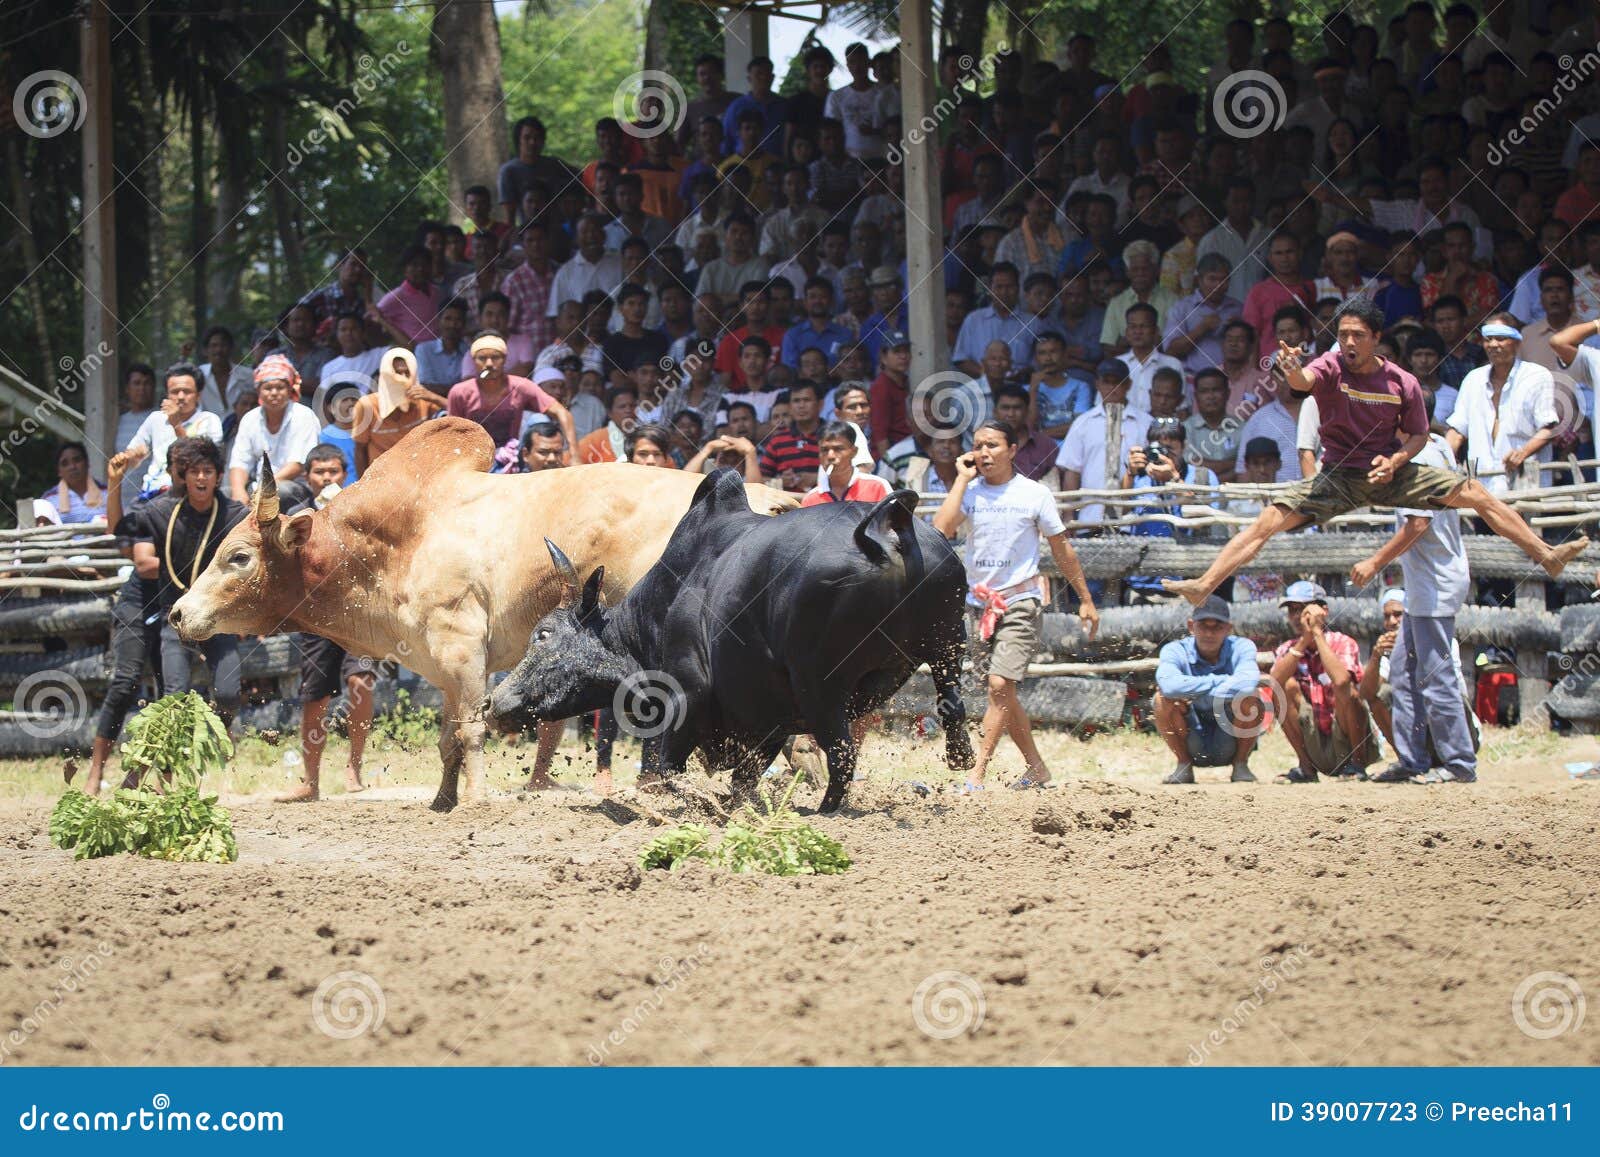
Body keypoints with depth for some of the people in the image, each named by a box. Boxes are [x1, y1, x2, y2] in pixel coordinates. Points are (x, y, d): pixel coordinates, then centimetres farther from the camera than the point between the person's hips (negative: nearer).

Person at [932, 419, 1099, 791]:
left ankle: (976, 775, -19)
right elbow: (941, 530, -16)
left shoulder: (1034, 494, -3)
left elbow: (1061, 548, 5)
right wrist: (962, 479, -10)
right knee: (1002, 693, 9)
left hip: (1020, 600, -4)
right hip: (979, 602, 4)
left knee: (1000, 684, -16)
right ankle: (1036, 768, 24)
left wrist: (1086, 600, 8)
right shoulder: (969, 491, 2)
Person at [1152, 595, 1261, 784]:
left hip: (1230, 745, 0)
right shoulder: (1176, 650, -10)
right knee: (1164, 698, -24)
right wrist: (1221, 681, -28)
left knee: (1250, 698, -26)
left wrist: (1196, 694, -31)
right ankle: (1184, 765, -4)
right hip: (1193, 746, 0)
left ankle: (1240, 765, -5)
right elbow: (1169, 685, -34)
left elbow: (1247, 683, -34)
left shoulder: (1241, 647, -10)